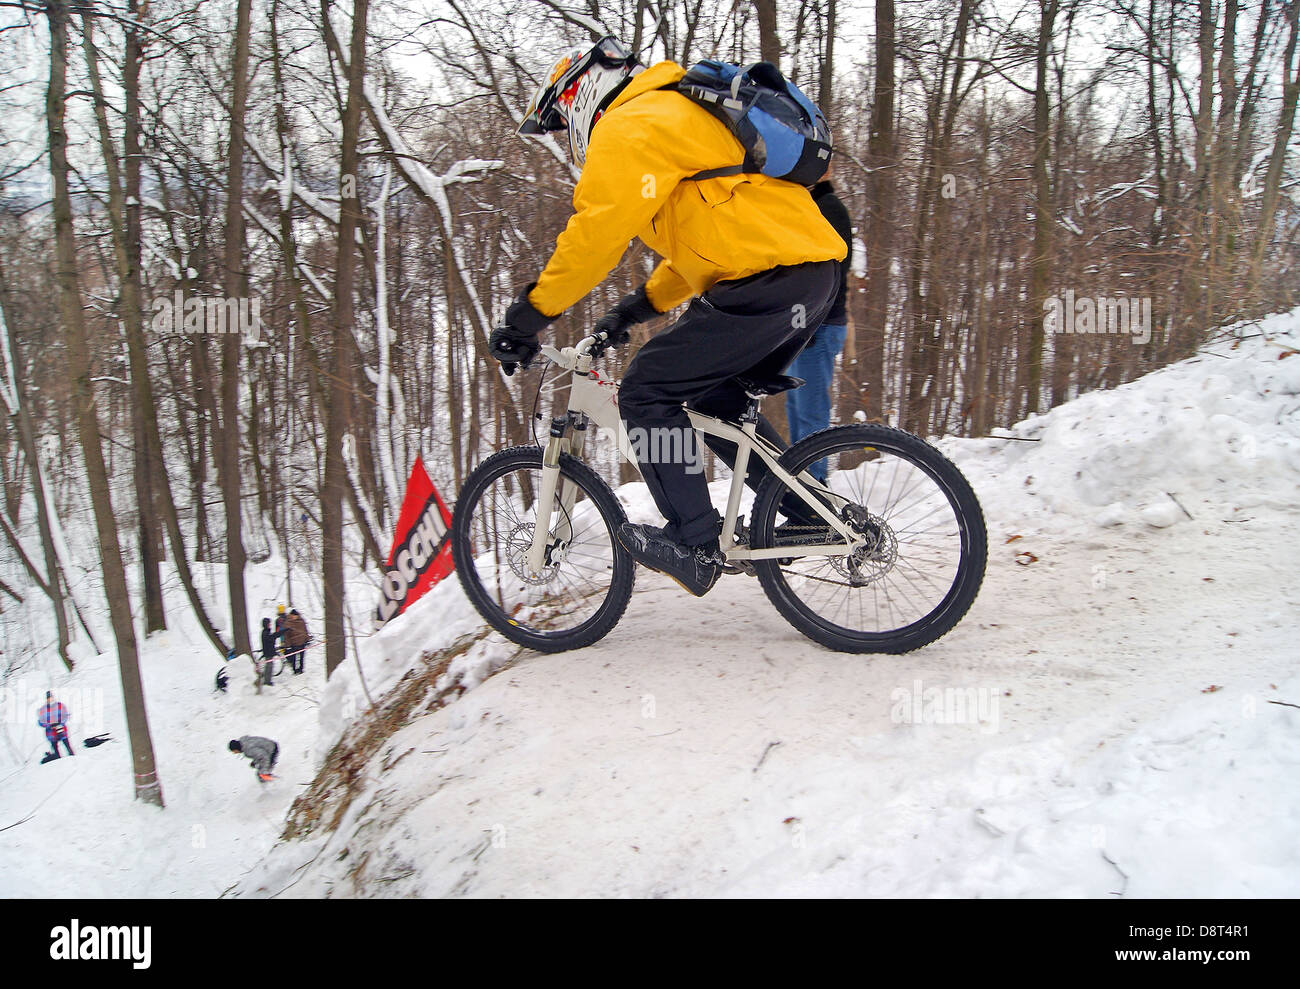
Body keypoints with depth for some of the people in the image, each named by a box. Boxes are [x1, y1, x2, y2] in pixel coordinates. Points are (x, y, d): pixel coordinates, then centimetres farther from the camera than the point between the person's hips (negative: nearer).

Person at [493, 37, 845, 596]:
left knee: (647, 393, -5)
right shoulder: (673, 117, 30)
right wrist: (641, 305, 29)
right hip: (809, 277, 10)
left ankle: (695, 545, -3)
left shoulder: (628, 127, -3)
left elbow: (597, 231, -15)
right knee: (713, 395, 22)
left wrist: (530, 314, -10)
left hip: (763, 285, -10)